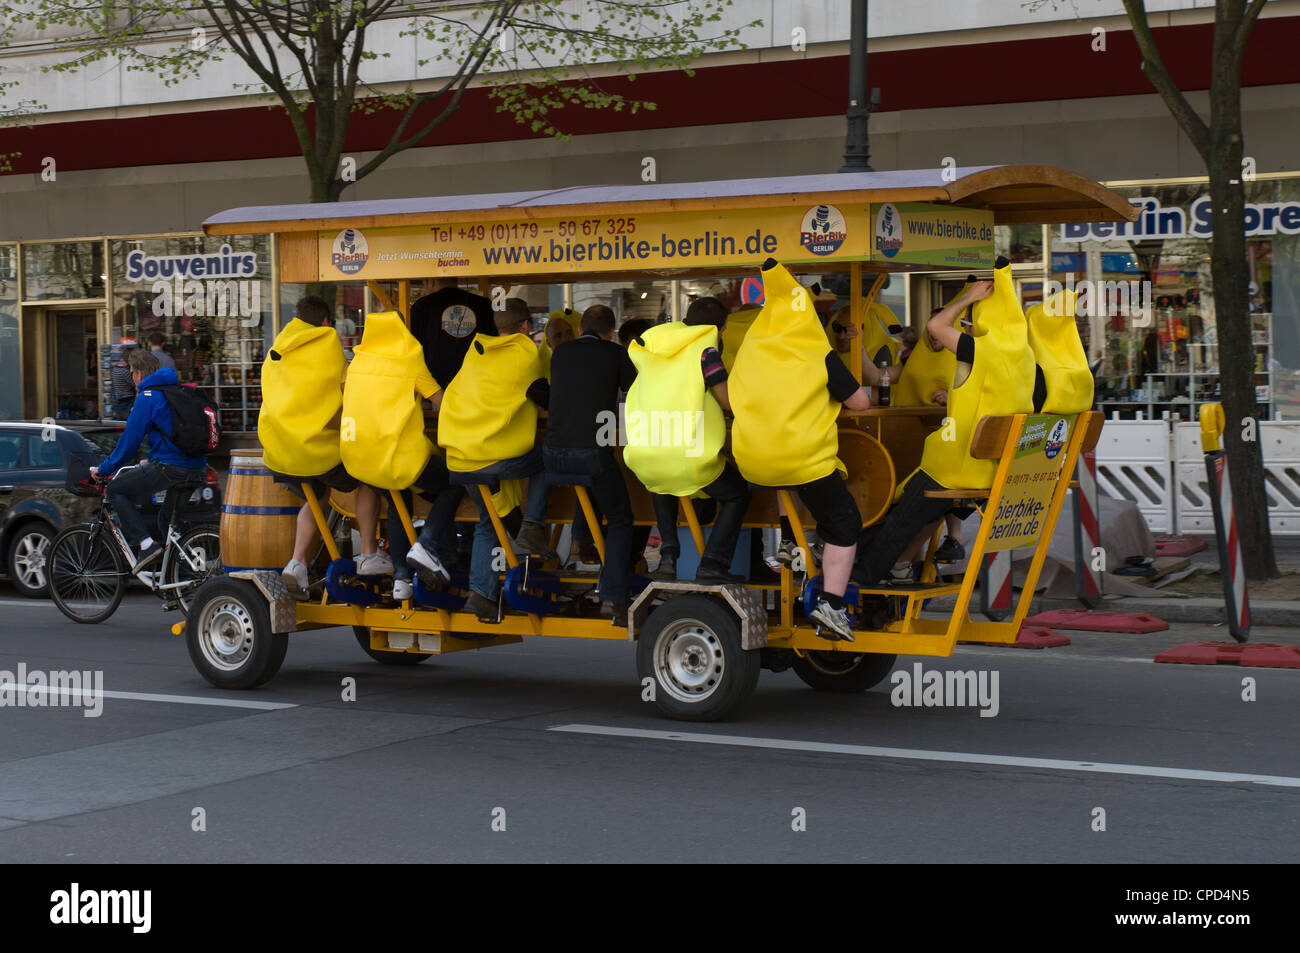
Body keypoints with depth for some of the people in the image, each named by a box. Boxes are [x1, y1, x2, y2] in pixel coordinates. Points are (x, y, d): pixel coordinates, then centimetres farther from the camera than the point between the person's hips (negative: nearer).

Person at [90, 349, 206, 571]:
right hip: (197, 471, 9)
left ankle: (146, 544, -9)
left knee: (116, 490, 4)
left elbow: (130, 439, -7)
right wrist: (152, 461, 40)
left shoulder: (148, 397, -6)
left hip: (171, 470, -9)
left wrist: (104, 469, 3)